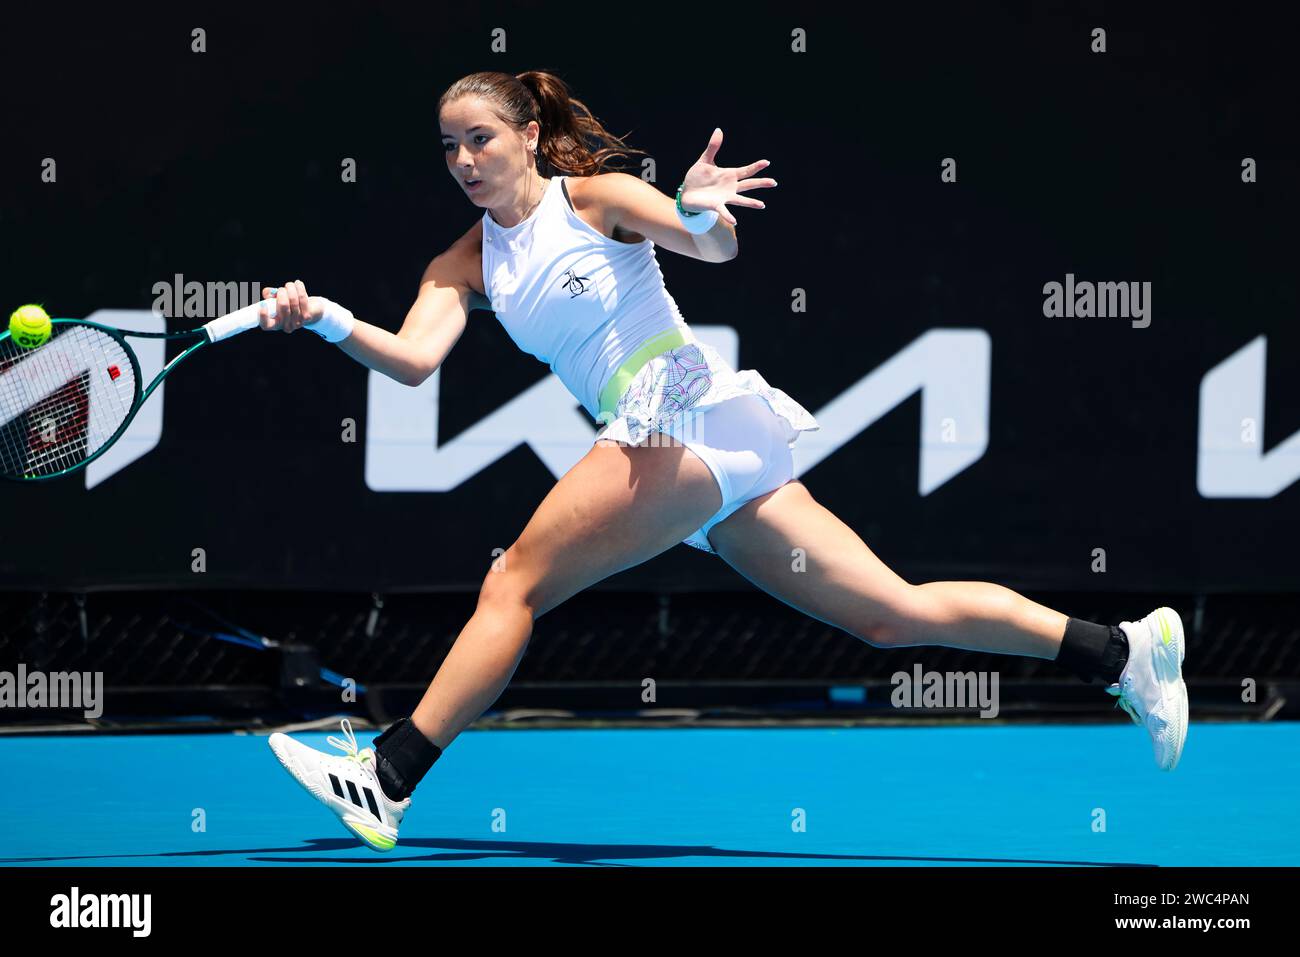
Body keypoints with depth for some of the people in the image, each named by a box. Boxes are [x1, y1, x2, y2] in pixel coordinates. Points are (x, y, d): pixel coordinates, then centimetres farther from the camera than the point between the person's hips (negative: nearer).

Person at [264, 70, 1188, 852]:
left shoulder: (594, 196, 1)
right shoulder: (466, 265, 18)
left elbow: (720, 247, -12)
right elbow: (414, 360, 3)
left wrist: (696, 214, -35)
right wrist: (329, 322, -13)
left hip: (688, 407, -8)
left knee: (513, 585, -14)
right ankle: (1120, 650, -1)